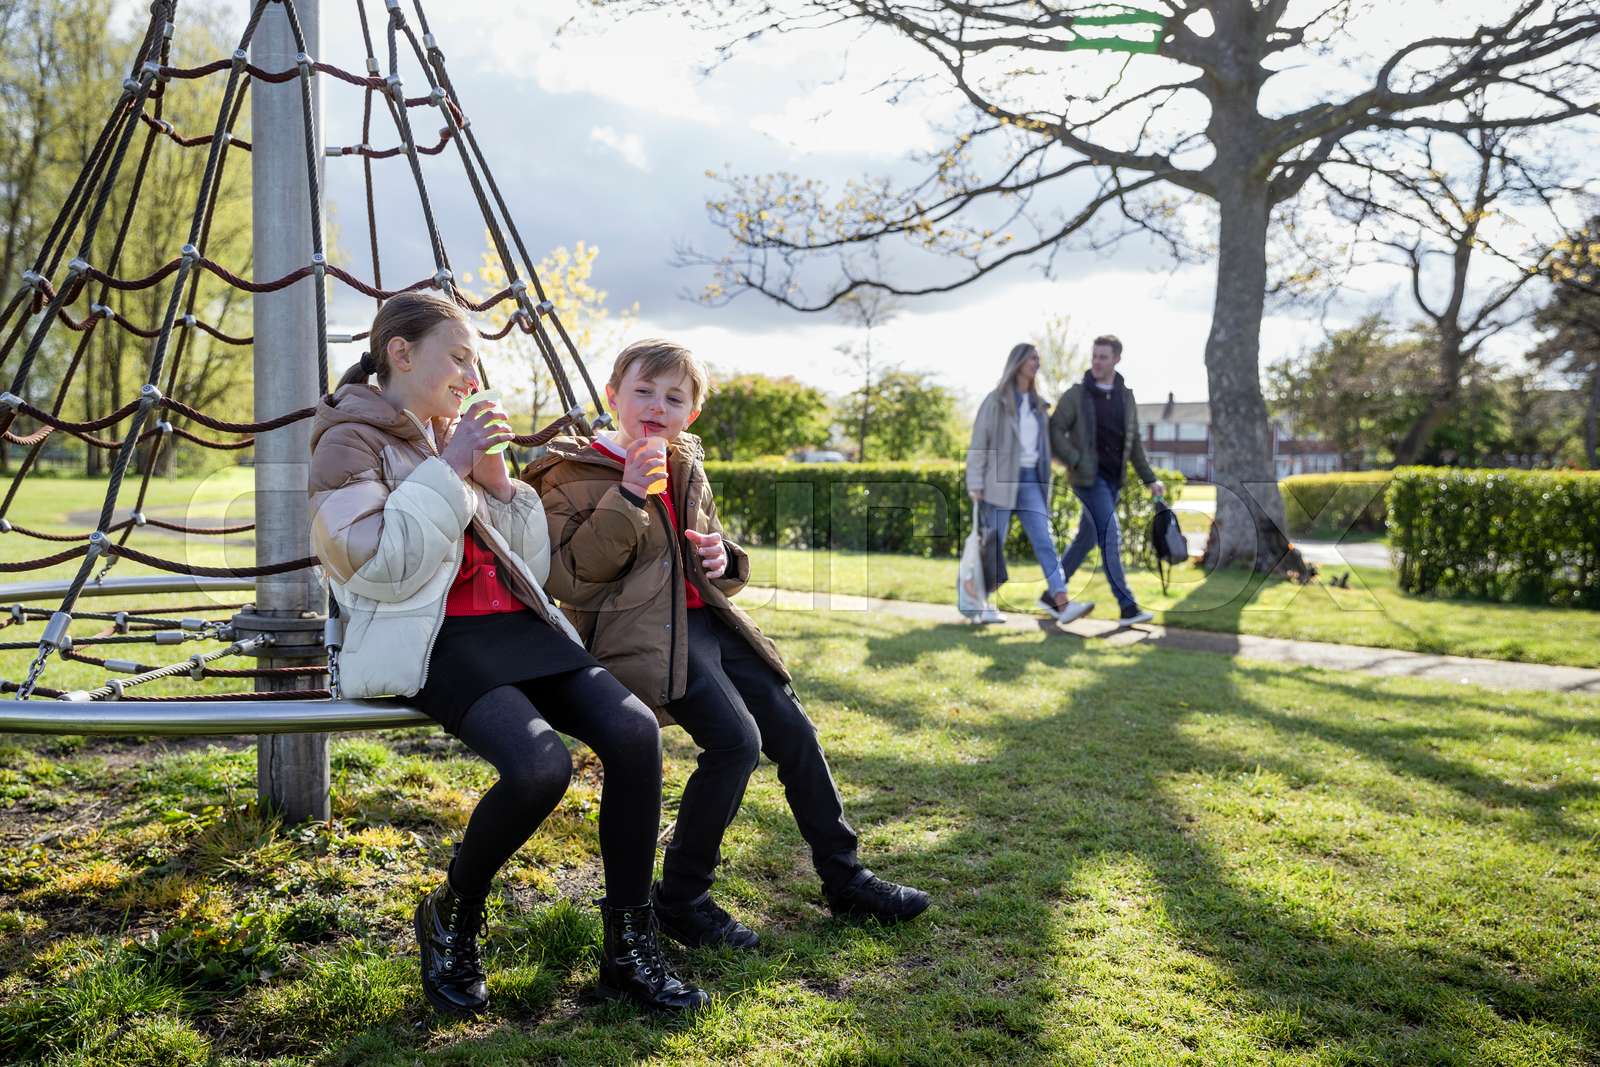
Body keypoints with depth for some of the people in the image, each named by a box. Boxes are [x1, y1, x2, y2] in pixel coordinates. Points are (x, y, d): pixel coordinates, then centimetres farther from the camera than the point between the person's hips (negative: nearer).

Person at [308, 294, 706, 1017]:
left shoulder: (460, 441, 21)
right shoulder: (352, 440, 2)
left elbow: (533, 569, 20)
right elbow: (381, 568, -14)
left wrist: (499, 484, 5)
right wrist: (447, 471, -11)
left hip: (516, 625, 7)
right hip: (433, 640, -6)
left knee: (634, 730, -20)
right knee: (539, 765, -32)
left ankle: (630, 950, -9)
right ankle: (450, 920, -2)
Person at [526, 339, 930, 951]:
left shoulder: (686, 472, 18)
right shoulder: (574, 473, -3)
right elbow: (568, 578, -16)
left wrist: (722, 561, 4)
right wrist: (627, 498, -20)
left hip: (703, 618, 8)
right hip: (642, 632, -8)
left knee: (793, 731, 3)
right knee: (736, 740, -24)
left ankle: (844, 878, 19)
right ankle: (679, 899, -6)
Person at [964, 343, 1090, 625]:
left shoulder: (1038, 404, 14)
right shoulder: (996, 401, -3)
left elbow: (1043, 445, 19)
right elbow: (978, 444, -5)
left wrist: (1046, 484, 15)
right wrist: (975, 484, -11)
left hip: (1031, 480, 5)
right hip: (1001, 480, -5)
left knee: (1044, 540, -7)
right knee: (994, 545, 2)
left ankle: (1062, 603, -15)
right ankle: (987, 604, 14)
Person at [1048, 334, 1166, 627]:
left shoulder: (1126, 397, 11)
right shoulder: (1076, 395, -4)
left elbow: (1134, 443, 17)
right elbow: (1055, 431, -5)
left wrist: (1150, 479, 13)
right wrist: (1076, 461, -16)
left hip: (1114, 480, 6)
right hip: (1089, 478, -6)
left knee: (1087, 538, 11)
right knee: (1111, 538, -12)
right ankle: (1127, 607, -12)